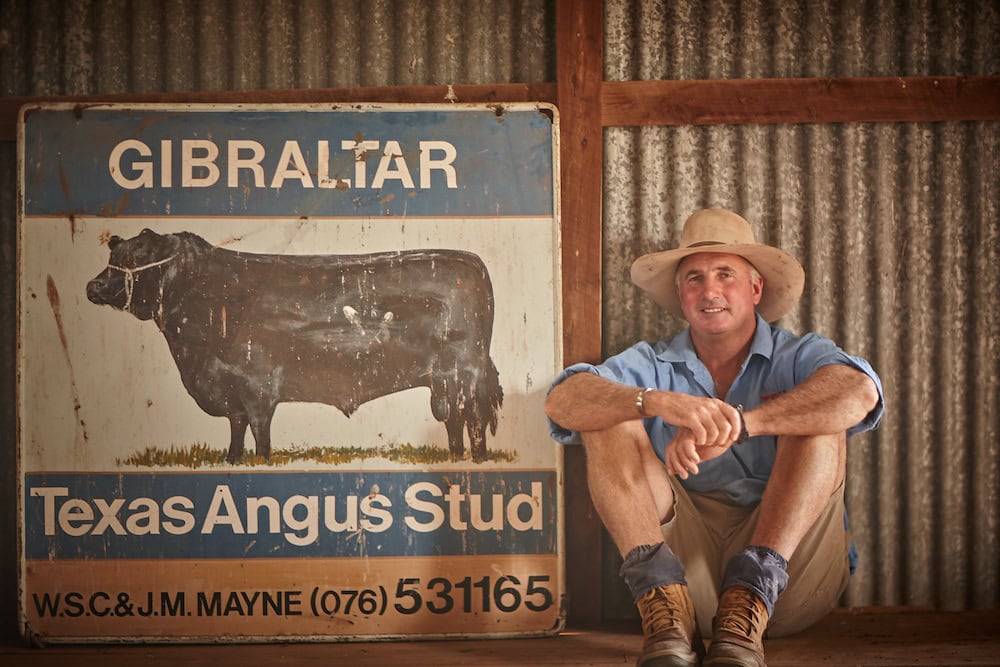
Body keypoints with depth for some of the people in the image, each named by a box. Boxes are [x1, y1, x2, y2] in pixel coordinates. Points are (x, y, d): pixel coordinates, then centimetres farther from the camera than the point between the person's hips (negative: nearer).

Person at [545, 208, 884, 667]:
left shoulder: (797, 356, 8)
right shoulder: (652, 366, 12)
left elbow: (859, 392, -18)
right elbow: (563, 401, -9)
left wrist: (736, 424, -29)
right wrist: (658, 402, -29)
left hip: (787, 572, -1)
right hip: (684, 558, 1)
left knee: (817, 420, -18)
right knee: (609, 422, -11)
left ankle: (748, 607, -33)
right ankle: (667, 612, -30)